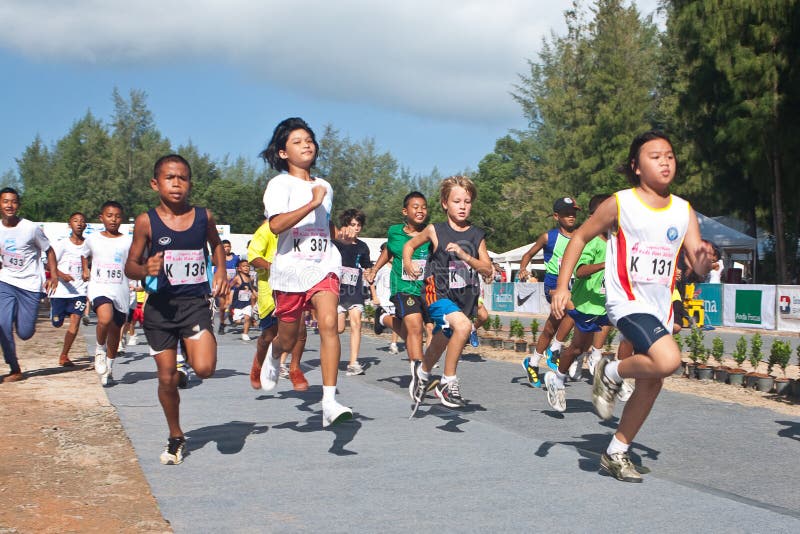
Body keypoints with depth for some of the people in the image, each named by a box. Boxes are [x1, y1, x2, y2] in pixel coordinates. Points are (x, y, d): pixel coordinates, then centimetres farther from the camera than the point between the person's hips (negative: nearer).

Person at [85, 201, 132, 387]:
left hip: (121, 291, 1)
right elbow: (86, 256, 26)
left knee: (116, 330, 10)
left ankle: (109, 368, 30)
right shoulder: (92, 239, 7)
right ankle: (100, 349, -1)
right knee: (105, 318, -29)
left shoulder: (128, 242, 4)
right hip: (99, 288, -1)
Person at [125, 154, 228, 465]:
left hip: (196, 303, 0)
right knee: (167, 378, 6)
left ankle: (190, 353, 18)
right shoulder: (146, 222, -3)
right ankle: (175, 438, 29)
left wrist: (221, 272, 8)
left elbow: (216, 244, 23)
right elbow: (130, 265, 3)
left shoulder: (204, 217, 1)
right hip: (160, 306, 0)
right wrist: (146, 270, -19)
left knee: (204, 369, -20)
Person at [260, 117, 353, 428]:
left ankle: (330, 403, -23)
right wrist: (313, 203, -21)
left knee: (328, 323, -21)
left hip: (323, 266, 3)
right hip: (290, 269, -2)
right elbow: (276, 224, -19)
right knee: (288, 340, 11)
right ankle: (274, 356, 51)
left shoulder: (324, 187, 15)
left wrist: (340, 233, 10)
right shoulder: (280, 184, -3)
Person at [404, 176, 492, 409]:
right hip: (439, 293, -4)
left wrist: (466, 256, -14)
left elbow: (488, 269, 2)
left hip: (466, 297, 4)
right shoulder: (435, 230, -2)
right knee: (463, 326, -31)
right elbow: (409, 244, 13)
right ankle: (448, 381, -15)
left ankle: (422, 372, 48)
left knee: (440, 344, 16)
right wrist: (408, 263, -6)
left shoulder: (477, 235, 5)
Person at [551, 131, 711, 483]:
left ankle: (616, 453, 26)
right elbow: (580, 237, 1)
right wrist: (562, 286, -5)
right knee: (668, 360, -29)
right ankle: (610, 373, 1)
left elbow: (698, 266, 1)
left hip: (660, 308, 6)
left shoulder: (684, 212, 4)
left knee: (652, 383, 10)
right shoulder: (619, 205, -7)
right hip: (627, 301, -6)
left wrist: (704, 259, -24)